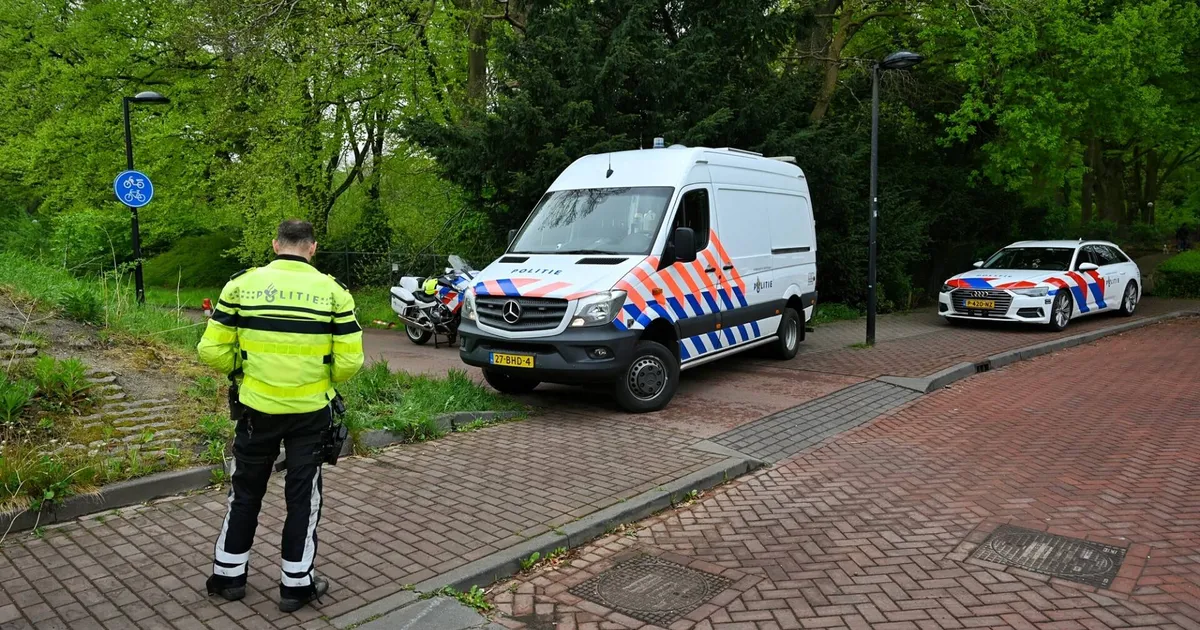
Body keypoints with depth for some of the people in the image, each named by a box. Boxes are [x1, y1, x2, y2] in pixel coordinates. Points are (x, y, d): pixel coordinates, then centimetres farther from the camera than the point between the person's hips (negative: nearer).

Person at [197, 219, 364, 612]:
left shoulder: (242, 284, -4)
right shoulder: (333, 290, -7)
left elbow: (212, 351, -5)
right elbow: (350, 361, -9)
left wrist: (242, 370, 14)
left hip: (256, 408, 1)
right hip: (310, 412, -1)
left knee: (246, 492, 19)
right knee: (303, 496, 12)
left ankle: (229, 575, 32)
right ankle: (296, 584, 21)